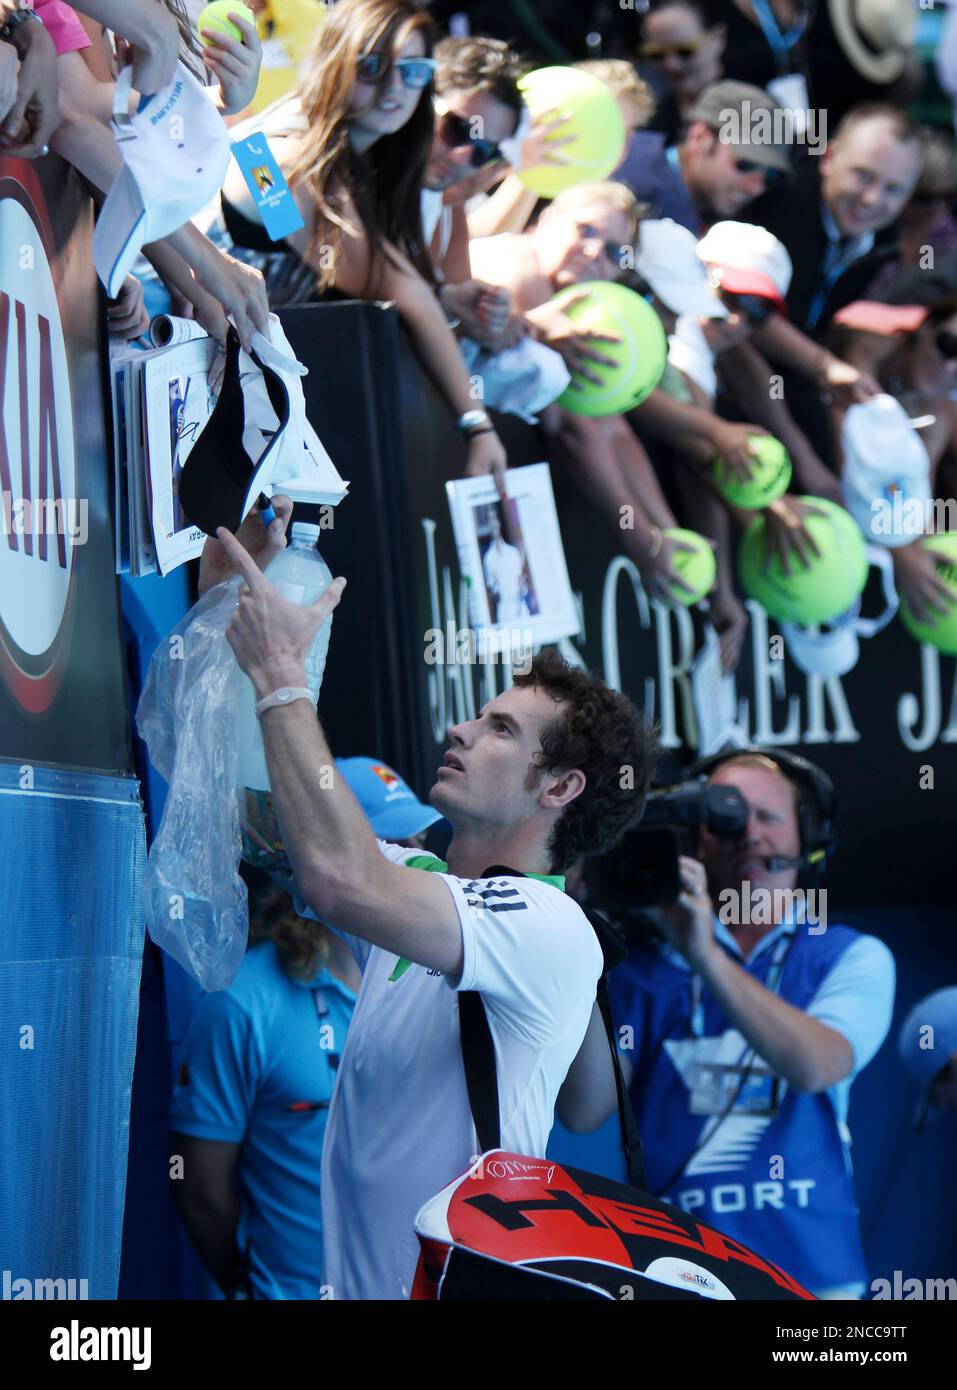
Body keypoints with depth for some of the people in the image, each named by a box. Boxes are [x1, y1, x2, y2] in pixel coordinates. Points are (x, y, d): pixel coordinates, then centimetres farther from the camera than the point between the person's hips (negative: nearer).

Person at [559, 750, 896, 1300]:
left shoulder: (856, 958, 4)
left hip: (811, 1268, 0)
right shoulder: (647, 968, 6)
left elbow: (814, 1067, -16)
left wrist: (708, 957, -22)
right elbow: (583, 1111, -5)